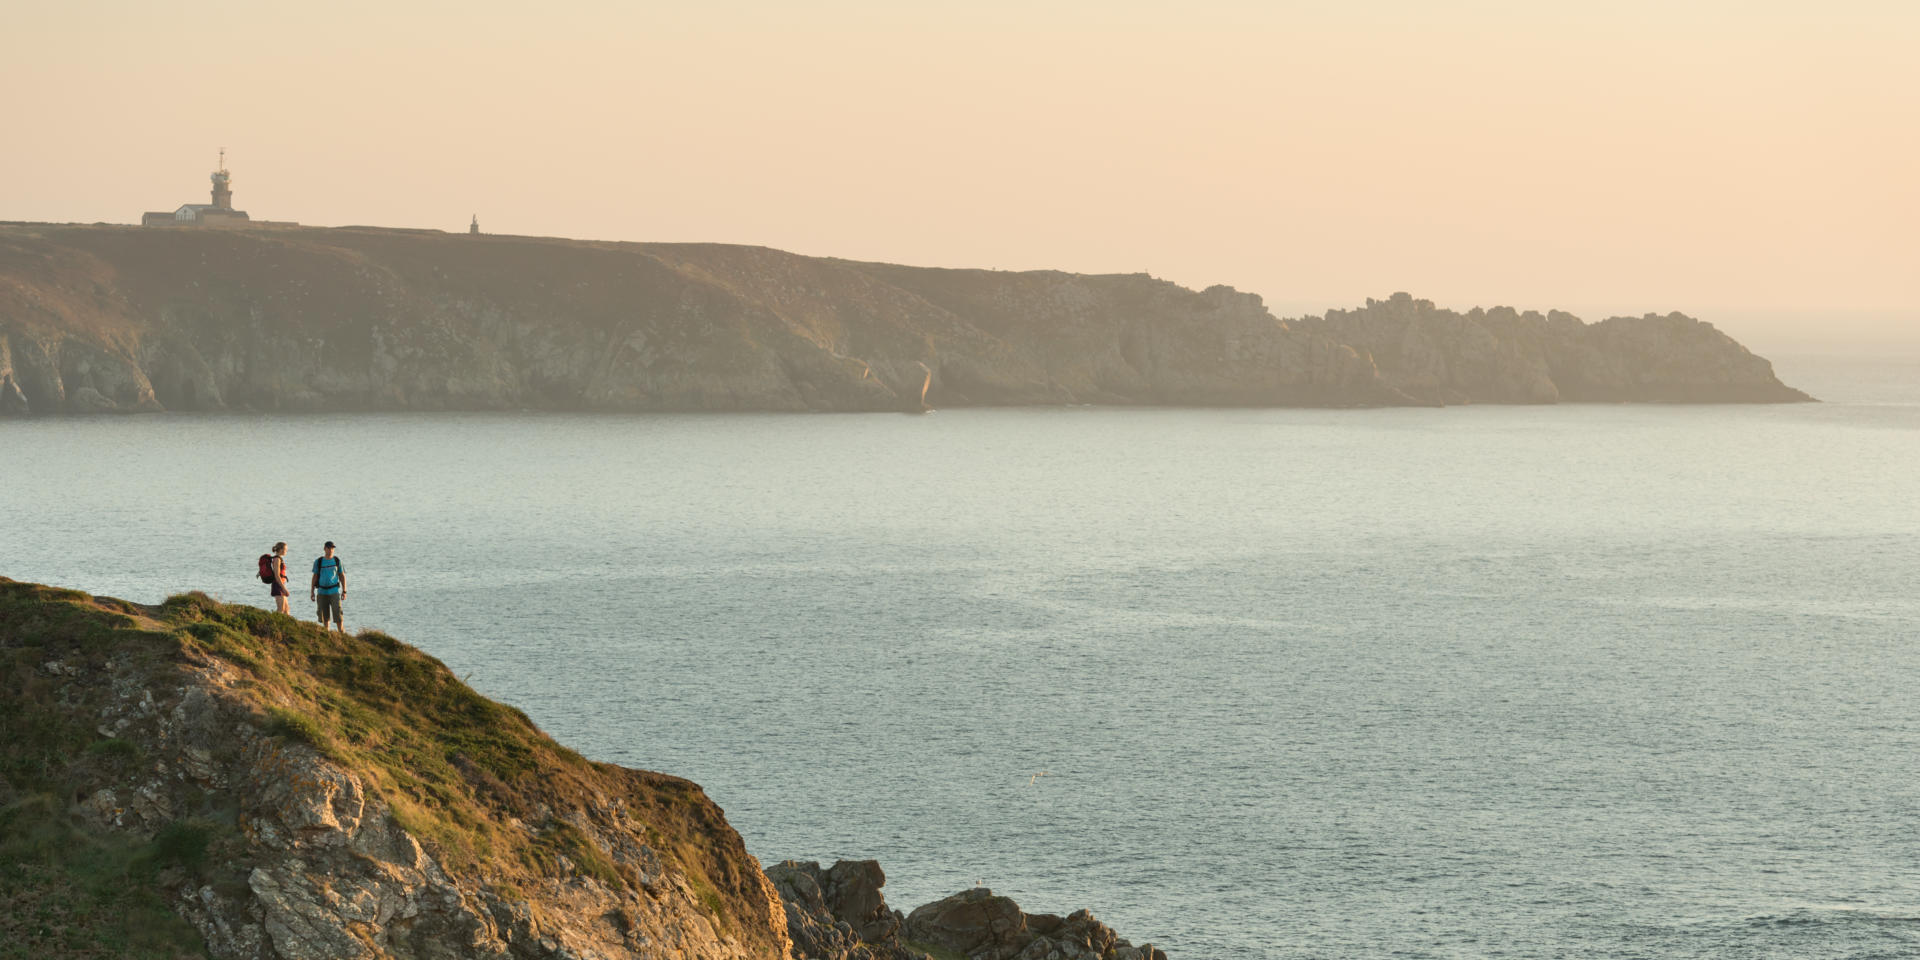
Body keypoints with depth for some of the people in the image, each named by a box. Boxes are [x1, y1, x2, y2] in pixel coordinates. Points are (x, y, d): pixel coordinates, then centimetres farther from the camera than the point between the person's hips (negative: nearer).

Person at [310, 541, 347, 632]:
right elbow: (314, 577, 5)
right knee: (324, 615, 5)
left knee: (337, 614, -12)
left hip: (334, 591, -1)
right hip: (322, 592, 1)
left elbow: (342, 576, 5)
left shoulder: (337, 561, 1)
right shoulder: (318, 562, 1)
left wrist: (344, 591, -2)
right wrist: (312, 592, 1)